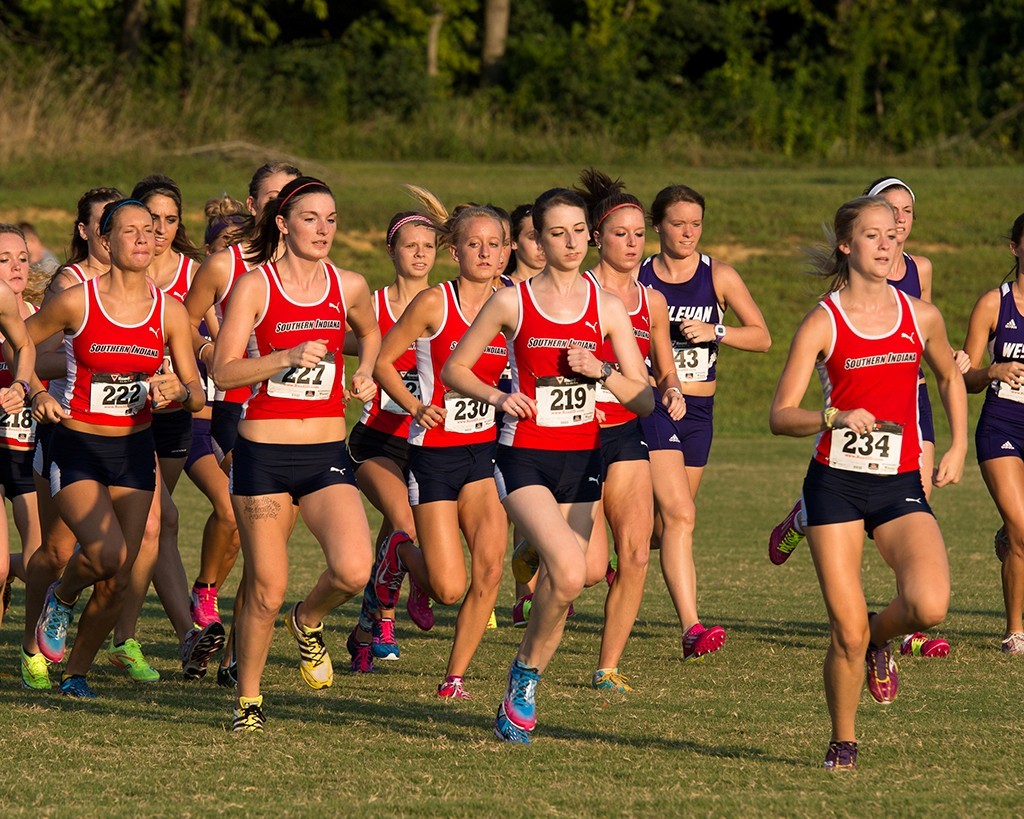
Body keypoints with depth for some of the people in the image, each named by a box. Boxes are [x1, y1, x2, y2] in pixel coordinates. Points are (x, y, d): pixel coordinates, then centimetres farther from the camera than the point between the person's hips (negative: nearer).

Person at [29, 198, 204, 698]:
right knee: (106, 553, -24)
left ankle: (77, 672, 22)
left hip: (135, 451, 3)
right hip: (77, 449, -3)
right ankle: (61, 599, 10)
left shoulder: (170, 313, -2)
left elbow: (198, 395, 3)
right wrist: (37, 394, -11)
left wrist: (179, 391, -19)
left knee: (117, 581, 1)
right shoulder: (77, 302, -10)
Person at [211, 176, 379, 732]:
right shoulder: (254, 286, -3)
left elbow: (370, 333, 30)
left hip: (327, 454, 3)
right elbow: (223, 372, -10)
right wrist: (286, 357, -23)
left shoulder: (349, 287, 7)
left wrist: (364, 373, 10)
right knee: (266, 589, -1)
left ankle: (310, 622, 15)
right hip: (265, 452, -3)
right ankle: (248, 700, 20)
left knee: (353, 570, -18)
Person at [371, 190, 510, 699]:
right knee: (449, 589, -7)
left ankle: (456, 676, 5)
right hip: (434, 452, -4)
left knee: (489, 569, -11)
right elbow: (382, 362, -4)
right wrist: (415, 407, -18)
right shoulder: (434, 303, -9)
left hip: (485, 449, 4)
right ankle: (401, 552, 28)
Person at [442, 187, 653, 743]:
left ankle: (522, 696, 23)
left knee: (559, 585, 4)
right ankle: (526, 670, 0)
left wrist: (600, 371, -14)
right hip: (525, 457, -4)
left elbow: (644, 400, 4)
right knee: (568, 574, -23)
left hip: (581, 460, 4)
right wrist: (497, 396, -11)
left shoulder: (607, 306, 5)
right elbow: (454, 368, 7)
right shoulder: (512, 301, -1)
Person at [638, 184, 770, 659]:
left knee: (664, 521, 13)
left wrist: (715, 331, -14)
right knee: (679, 514, -18)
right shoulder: (636, 279, -1)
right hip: (651, 405, -4)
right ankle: (691, 629, -25)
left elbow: (762, 337, 1)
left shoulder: (719, 277, 2)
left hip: (698, 410, 4)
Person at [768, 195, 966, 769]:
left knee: (930, 606, -22)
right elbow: (781, 416, -7)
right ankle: (843, 743, 17)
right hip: (837, 483, -2)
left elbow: (949, 376, 25)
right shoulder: (822, 324, -4)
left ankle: (880, 634, 13)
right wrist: (835, 416, -24)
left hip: (901, 485, 2)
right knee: (847, 632, -6)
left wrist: (958, 448, 16)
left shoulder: (921, 316, 5)